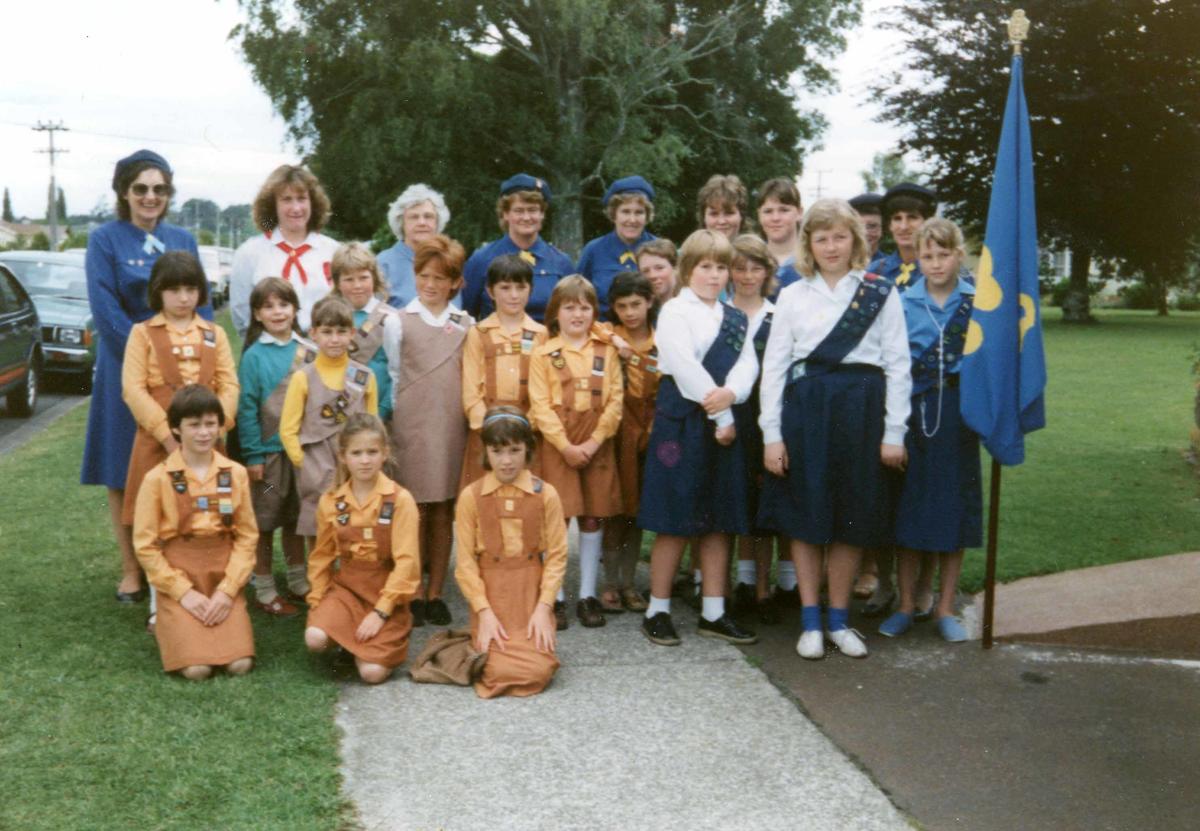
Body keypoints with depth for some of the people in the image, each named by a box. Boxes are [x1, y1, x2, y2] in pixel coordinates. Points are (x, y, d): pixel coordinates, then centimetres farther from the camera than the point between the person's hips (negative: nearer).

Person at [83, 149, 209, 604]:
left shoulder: (183, 240, 10)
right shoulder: (105, 239, -2)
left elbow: (203, 304, 8)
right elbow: (105, 310, -10)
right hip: (127, 371, -3)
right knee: (125, 474, 3)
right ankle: (131, 570, 13)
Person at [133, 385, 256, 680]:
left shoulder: (236, 474, 3)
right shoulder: (158, 479, -6)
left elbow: (247, 536, 3)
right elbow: (145, 545, -5)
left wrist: (227, 589, -9)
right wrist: (184, 591, -11)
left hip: (224, 581, 2)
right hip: (178, 582, -2)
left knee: (240, 664, -13)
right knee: (196, 668, -18)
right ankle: (172, 627, 14)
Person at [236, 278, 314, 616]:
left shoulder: (308, 350, 2)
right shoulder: (254, 355, -9)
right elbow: (247, 408, -9)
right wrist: (252, 455, -12)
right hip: (268, 450, -4)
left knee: (295, 518, 16)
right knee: (264, 522, 6)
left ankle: (298, 582, 29)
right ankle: (264, 591, 17)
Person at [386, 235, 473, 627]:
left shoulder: (466, 325, 11)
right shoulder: (399, 322, 3)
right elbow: (393, 376, 5)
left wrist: (473, 418, 5)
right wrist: (397, 420, 1)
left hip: (453, 426, 2)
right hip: (412, 428, -2)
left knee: (444, 511, 6)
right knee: (414, 510, 0)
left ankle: (435, 592, 15)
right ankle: (414, 593, 10)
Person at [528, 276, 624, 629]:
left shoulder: (606, 351, 7)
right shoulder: (544, 354, 2)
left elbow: (615, 400, 2)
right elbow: (541, 405, -5)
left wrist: (594, 442, -9)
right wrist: (566, 445, -13)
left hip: (597, 445, 2)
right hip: (557, 445, -2)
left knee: (593, 518, 6)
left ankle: (588, 595, 15)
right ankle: (555, 598, 7)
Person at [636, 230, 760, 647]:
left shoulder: (736, 318, 16)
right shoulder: (674, 312, -3)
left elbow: (748, 362, 4)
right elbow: (685, 368, -13)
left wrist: (731, 393, -18)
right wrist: (721, 418, -13)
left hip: (724, 424, 6)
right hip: (682, 422, -6)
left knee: (719, 521, 8)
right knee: (674, 522, -2)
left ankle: (713, 613, 16)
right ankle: (657, 611, 9)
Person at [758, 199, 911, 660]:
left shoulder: (881, 293, 5)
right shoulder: (793, 296, 8)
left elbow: (898, 364, 3)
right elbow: (773, 365, 5)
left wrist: (894, 432, -3)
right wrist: (771, 433, -2)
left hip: (861, 408, 0)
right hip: (804, 409, 1)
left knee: (852, 518, 6)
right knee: (804, 516, 3)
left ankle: (838, 619, 19)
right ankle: (810, 622, 14)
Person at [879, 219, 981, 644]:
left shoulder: (977, 302, 3)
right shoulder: (901, 303, 4)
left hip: (958, 415, 0)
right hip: (911, 413, 0)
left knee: (953, 509, 5)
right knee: (906, 510, 4)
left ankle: (946, 608, 17)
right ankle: (906, 606, 17)